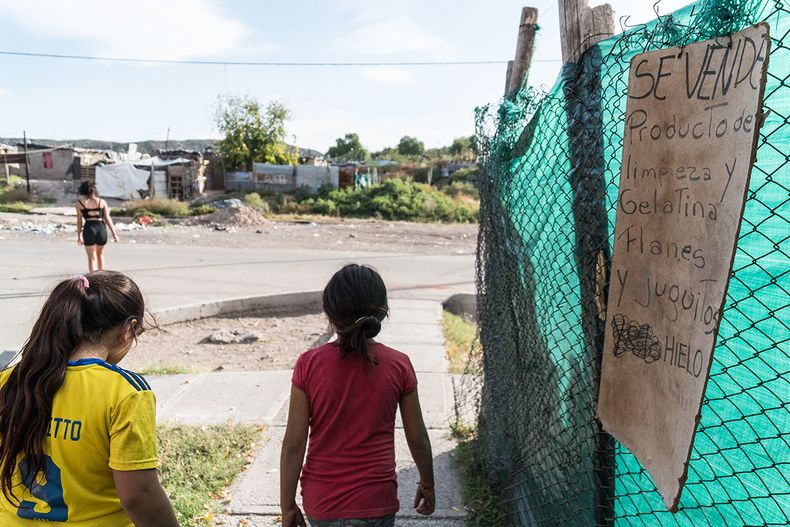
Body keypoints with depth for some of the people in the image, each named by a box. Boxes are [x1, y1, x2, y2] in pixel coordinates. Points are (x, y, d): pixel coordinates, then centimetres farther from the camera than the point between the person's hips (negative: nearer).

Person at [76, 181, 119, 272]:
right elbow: (108, 219, 2)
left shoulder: (80, 203, 4)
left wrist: (79, 236, 6)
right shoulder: (102, 202, 5)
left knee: (92, 258, 5)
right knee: (100, 253, 25)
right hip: (101, 228, 2)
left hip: (89, 228, -2)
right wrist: (114, 234, 4)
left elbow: (79, 221, 2)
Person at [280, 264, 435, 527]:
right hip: (374, 504, -1)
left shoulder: (308, 364, -14)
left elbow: (293, 445, -10)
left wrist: (288, 505, 3)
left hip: (320, 503, 1)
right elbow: (418, 438, -2)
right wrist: (427, 484, 15)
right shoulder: (398, 365, -13)